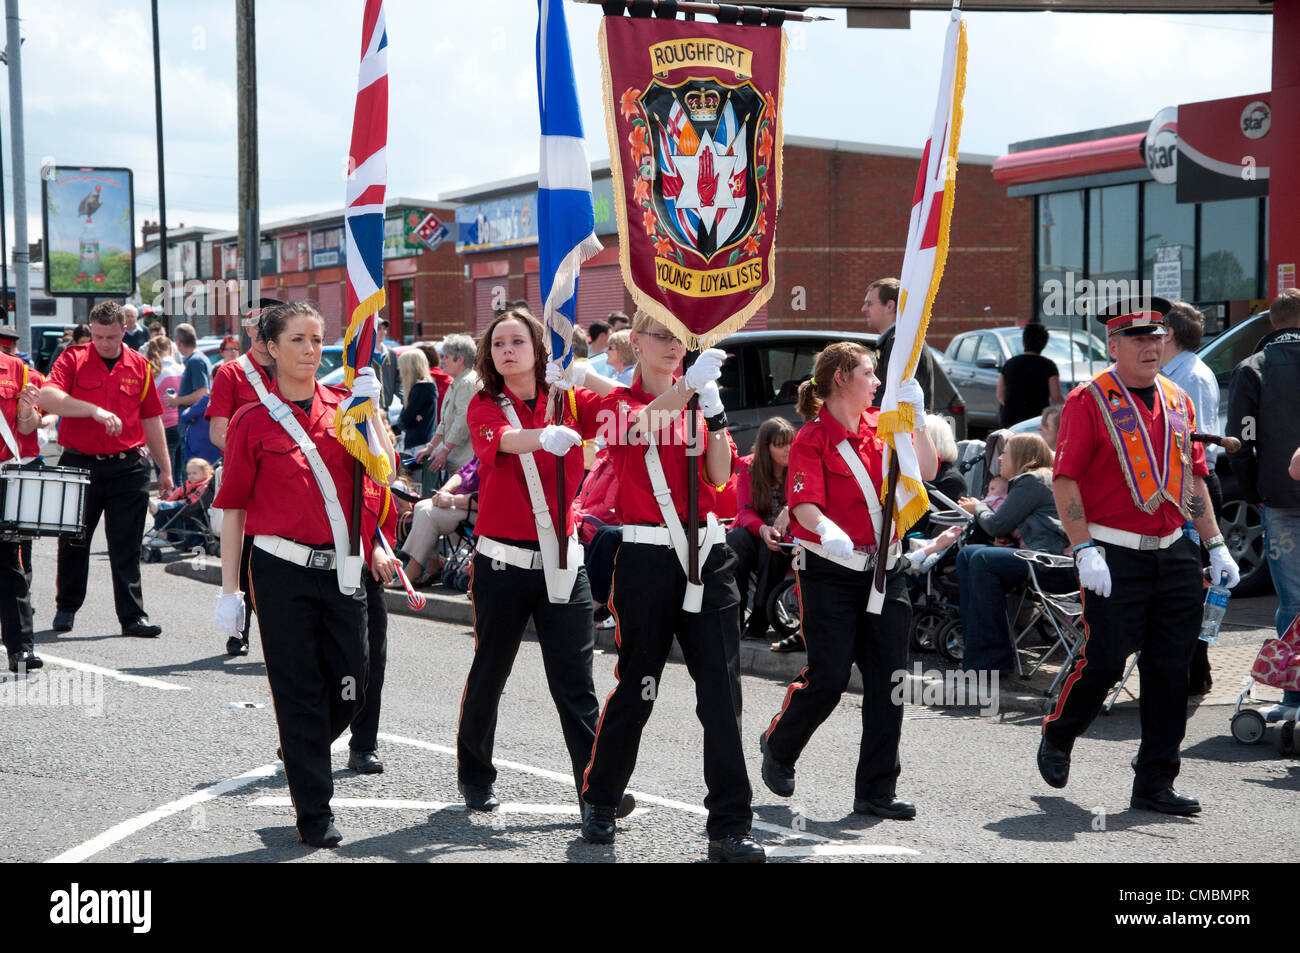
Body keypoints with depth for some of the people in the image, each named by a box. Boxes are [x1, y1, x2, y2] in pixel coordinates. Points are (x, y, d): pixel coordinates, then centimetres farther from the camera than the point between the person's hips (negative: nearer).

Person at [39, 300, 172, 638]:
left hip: (128, 468, 1)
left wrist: (165, 469, 11)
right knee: (74, 543, 11)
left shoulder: (139, 366, 7)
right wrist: (95, 411, -28)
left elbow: (151, 420, 13)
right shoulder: (73, 359, -1)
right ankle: (66, 607, 29)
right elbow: (47, 397, -18)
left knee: (127, 547, 2)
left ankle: (133, 616, 6)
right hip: (79, 464, -1)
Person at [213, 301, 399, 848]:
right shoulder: (253, 421, -3)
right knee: (299, 692, 3)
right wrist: (229, 589, -3)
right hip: (282, 571, -3)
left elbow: (371, 479, -1)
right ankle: (314, 813, 15)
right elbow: (234, 507, -1)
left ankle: (301, 750, 37)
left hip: (341, 569, 3)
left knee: (351, 689, 6)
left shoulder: (344, 406, 7)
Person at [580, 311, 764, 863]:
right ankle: (601, 802, 26)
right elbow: (642, 426, -22)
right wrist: (689, 385, -33)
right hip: (647, 557, -3)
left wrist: (714, 410, -11)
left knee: (721, 689, -3)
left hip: (707, 554, 3)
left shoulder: (698, 399, 13)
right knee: (637, 686, 4)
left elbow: (721, 476, 1)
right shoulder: (618, 402, 3)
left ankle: (730, 827, 1)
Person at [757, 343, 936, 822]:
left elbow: (926, 471, 2)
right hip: (830, 572, -6)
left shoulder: (880, 426, 9)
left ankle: (877, 791, 11)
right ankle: (778, 745, 27)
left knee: (888, 680, 2)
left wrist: (915, 416, -7)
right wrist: (828, 531, -41)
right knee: (828, 678, -3)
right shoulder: (812, 439, -8)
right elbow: (806, 505, -21)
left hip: (884, 570, 6)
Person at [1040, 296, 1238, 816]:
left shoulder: (1177, 400, 13)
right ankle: (1057, 737, 25)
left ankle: (1156, 784, 15)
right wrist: (1084, 550, -17)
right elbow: (1065, 480, -10)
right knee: (1104, 662, -4)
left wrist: (1216, 546, 12)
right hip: (1115, 558, -6)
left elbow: (1194, 477, 18)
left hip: (1176, 555, 6)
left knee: (1170, 670, 5)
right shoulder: (1089, 401, -6)